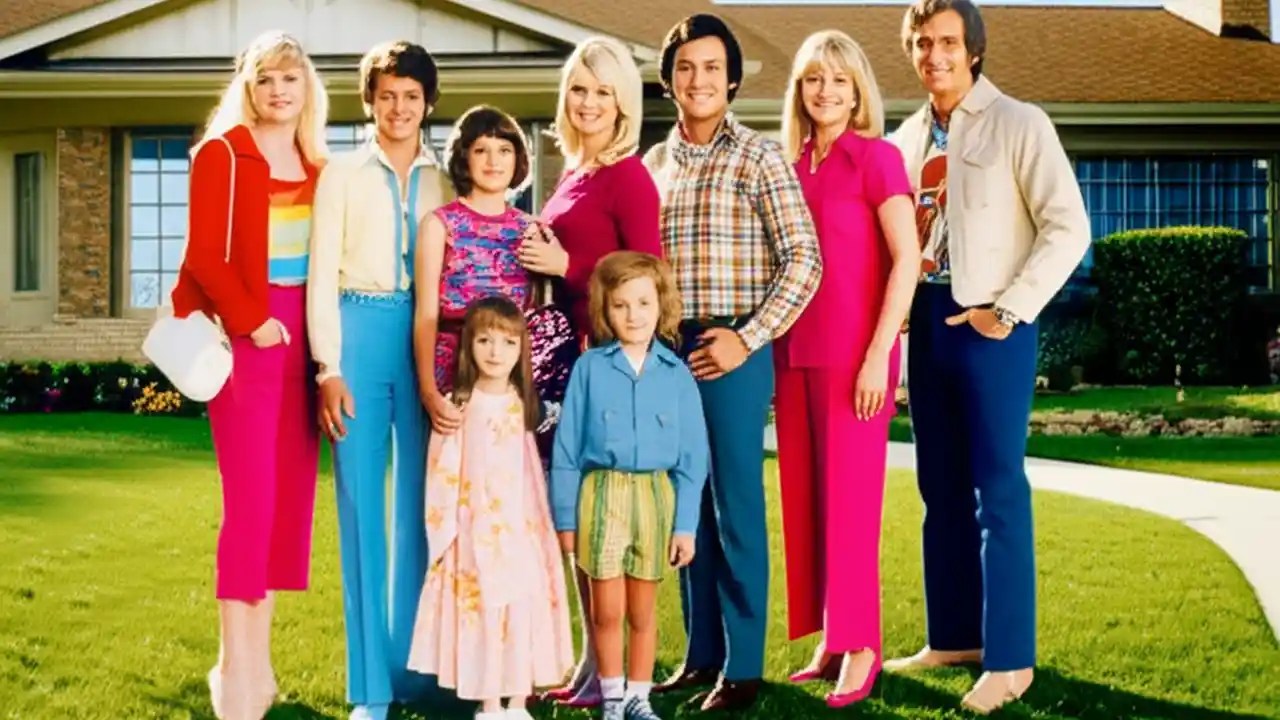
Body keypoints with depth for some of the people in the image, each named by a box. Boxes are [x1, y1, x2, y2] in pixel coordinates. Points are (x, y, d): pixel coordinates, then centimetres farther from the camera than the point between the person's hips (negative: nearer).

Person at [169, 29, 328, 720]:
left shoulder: (315, 163, 15)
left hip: (301, 337, 6)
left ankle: (258, 657, 15)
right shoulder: (222, 152, -3)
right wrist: (252, 322, -15)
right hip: (244, 337, -6)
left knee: (290, 497, 6)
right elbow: (205, 255, -9)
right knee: (251, 498, -10)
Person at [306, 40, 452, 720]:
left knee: (420, 505, 3)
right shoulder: (342, 174, 7)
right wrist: (329, 368, -8)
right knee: (362, 505, -1)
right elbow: (322, 275, 1)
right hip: (359, 333, -1)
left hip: (429, 340, 2)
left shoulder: (445, 180, 12)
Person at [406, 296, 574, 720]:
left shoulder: (523, 405, 7)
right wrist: (444, 532, -9)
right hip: (475, 533, -3)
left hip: (521, 530, 3)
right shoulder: (458, 407, -4)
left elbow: (535, 473, 13)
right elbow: (443, 475, -6)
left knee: (524, 611, 4)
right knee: (481, 613, -1)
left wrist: (542, 525, 10)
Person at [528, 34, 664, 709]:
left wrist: (566, 266, -15)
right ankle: (590, 661, 20)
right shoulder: (574, 173, 16)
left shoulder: (628, 176, -9)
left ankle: (609, 672, 4)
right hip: (568, 353, 9)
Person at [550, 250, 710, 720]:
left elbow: (692, 457, 3)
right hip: (601, 493, -1)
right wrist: (565, 518, -1)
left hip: (656, 497, 1)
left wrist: (686, 523, 1)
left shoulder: (676, 374, 0)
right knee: (607, 610, 5)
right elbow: (567, 449, 0)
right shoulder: (589, 368, -3)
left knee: (643, 610, 12)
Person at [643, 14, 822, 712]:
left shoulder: (759, 157, -4)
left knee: (735, 508, -1)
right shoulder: (652, 164, 11)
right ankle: (700, 653, 21)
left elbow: (803, 261, -9)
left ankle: (742, 667, 8)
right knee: (687, 507, 11)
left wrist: (746, 339, -14)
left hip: (730, 352, -5)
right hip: (667, 351, 5)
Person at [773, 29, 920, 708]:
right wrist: (770, 345, 8)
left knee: (850, 497, -2)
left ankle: (860, 646, 8)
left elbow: (907, 258, -11)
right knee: (804, 497, 8)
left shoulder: (876, 157, -5)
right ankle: (829, 640, 18)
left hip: (852, 354, -6)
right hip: (794, 352, 6)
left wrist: (877, 355, -16)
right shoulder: (790, 163, 12)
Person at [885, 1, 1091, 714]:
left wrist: (1008, 310, -15)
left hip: (991, 325, -6)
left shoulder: (1019, 124, -5)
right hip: (927, 324, 6)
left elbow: (1069, 228, -11)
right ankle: (954, 637, 21)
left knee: (997, 491, -6)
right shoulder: (905, 140, 12)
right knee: (941, 489, 11)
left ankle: (1010, 659, -1)